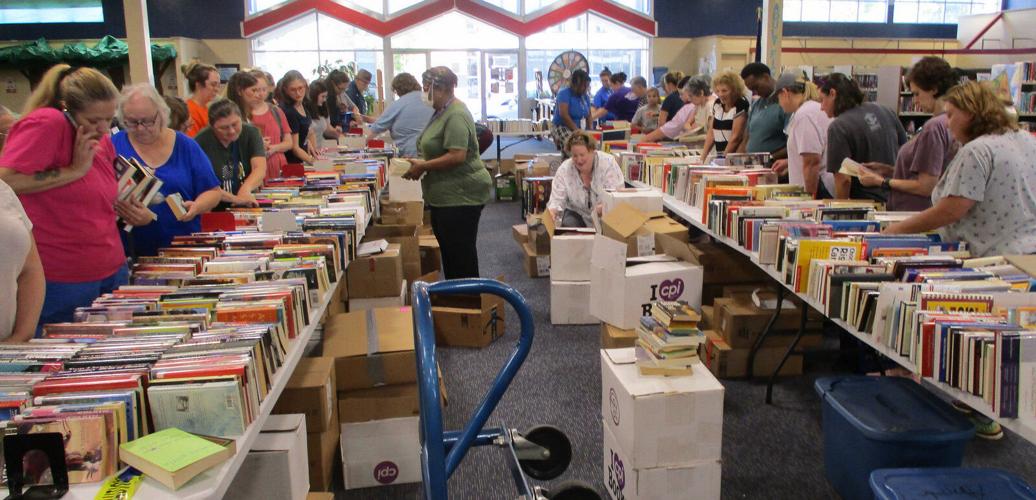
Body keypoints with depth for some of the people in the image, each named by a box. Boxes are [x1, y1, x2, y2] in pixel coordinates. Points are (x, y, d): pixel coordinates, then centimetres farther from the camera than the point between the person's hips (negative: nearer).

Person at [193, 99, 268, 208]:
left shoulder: (251, 133, 0)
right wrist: (235, 199, -28)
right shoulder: (201, 142, -9)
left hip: (248, 207, 3)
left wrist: (246, 189, -32)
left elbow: (260, 168, -13)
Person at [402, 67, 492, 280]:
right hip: (445, 196, 11)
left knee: (461, 254, -2)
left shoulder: (456, 115, -18)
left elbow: (457, 156, -26)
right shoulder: (442, 111, 13)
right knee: (448, 251, 17)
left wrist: (424, 166, -17)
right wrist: (420, 163, 5)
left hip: (460, 196, -11)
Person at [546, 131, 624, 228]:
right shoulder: (564, 170, -13)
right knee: (568, 224, -28)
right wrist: (552, 211, -39)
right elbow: (557, 200, -14)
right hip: (578, 214, 1)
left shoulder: (608, 163, -18)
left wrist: (605, 207, -46)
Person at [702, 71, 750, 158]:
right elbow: (711, 133, 11)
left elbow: (736, 137, -14)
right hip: (719, 155, 5)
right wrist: (703, 156, 2)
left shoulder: (741, 105, -10)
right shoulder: (717, 103, 10)